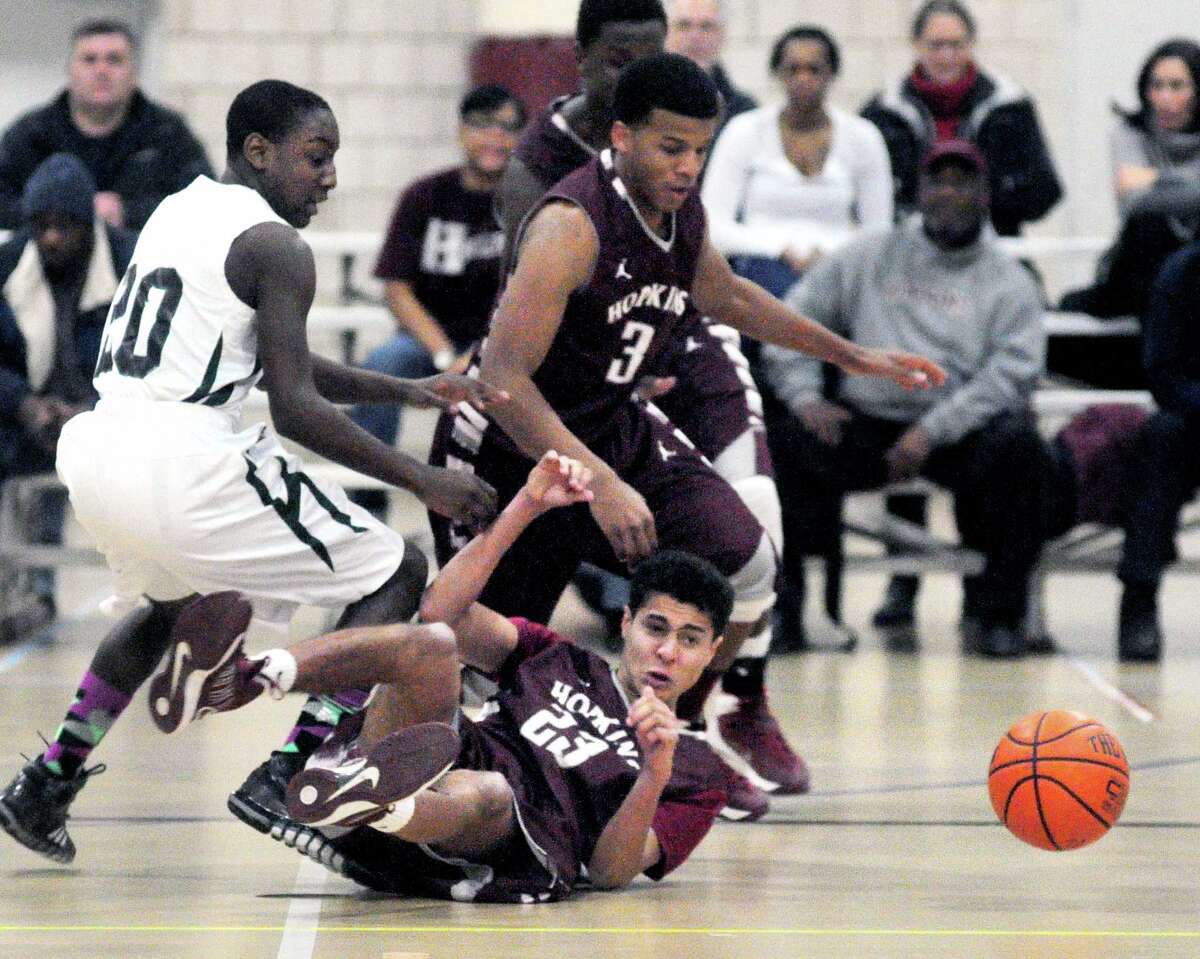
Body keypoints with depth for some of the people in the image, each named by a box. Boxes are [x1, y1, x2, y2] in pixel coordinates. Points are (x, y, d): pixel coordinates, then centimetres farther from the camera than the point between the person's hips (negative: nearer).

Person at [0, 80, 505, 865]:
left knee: (169, 602, 38)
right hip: (182, 466, -9)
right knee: (397, 577, 4)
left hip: (94, 448, 9)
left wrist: (411, 392, 27)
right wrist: (423, 481, -6)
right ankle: (287, 781, -7)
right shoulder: (276, 247, -6)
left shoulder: (181, 209, 21)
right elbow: (294, 409, -11)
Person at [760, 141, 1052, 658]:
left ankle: (996, 614, -21)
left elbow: (1009, 374, -5)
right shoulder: (867, 259, 15)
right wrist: (804, 396, -5)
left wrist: (932, 432, -18)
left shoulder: (1008, 282, 8)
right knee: (784, 443, -26)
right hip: (867, 424, 1)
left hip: (962, 431, -1)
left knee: (1018, 447, -33)